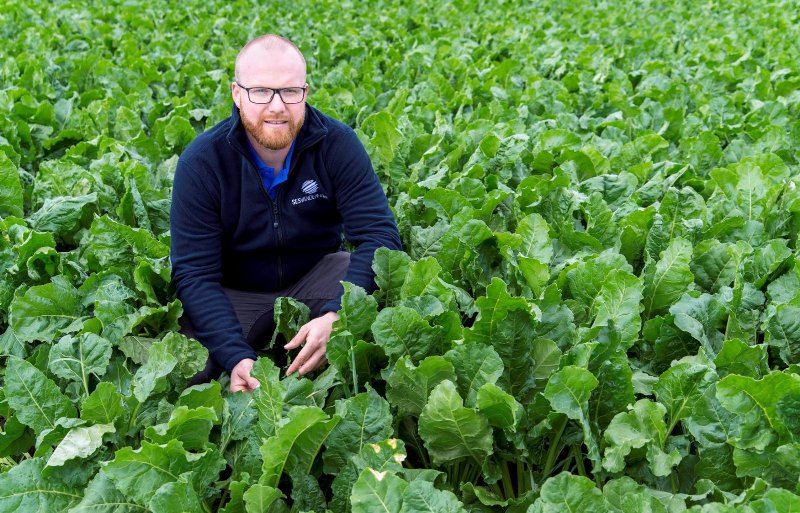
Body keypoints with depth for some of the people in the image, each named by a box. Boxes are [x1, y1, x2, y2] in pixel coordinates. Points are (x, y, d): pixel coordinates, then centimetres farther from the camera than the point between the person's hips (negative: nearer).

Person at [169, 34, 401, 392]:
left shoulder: (337, 143, -16)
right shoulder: (200, 162, -18)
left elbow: (378, 234, -22)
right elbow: (194, 273, -20)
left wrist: (337, 315, -40)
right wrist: (237, 357, -36)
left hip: (317, 277, 1)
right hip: (236, 295, -1)